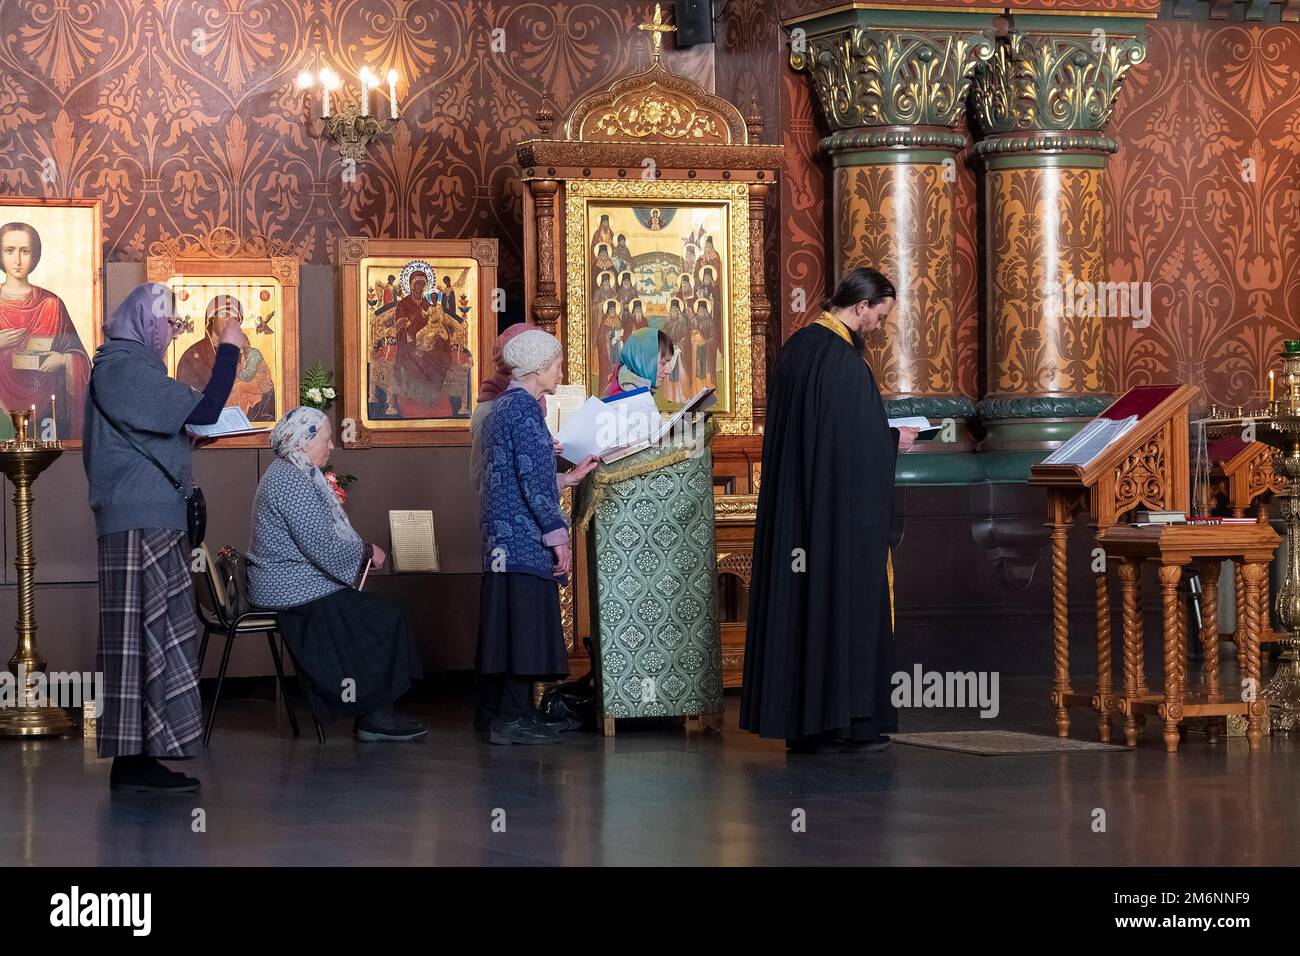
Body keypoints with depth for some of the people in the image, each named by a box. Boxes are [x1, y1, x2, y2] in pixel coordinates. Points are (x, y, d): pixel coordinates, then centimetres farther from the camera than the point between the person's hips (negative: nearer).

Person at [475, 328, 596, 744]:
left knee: (504, 622, 11)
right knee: (526, 619, -7)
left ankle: (494, 711, 15)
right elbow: (533, 481, -18)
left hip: (503, 535, 10)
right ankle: (513, 717, -7)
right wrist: (557, 534, -15)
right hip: (525, 536, -10)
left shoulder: (502, 406, 16)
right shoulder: (525, 409, -13)